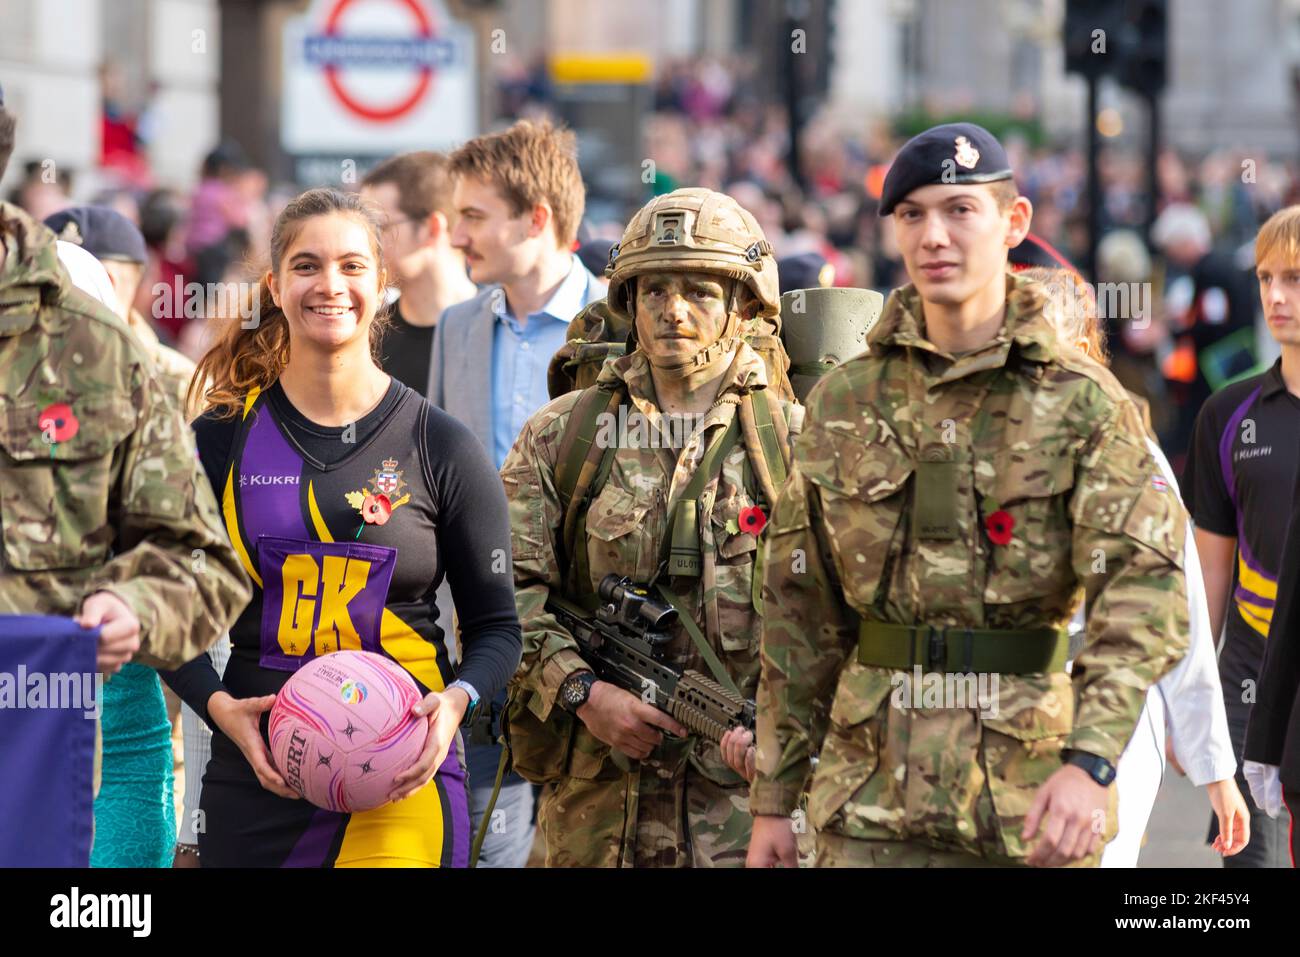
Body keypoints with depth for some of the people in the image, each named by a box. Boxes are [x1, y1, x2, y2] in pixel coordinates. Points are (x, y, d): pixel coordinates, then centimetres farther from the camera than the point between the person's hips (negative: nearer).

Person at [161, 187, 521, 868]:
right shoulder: (223, 438, 5)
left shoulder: (440, 447, 2)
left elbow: (496, 625, 8)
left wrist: (455, 702, -12)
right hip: (255, 776, 2)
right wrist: (218, 705, -8)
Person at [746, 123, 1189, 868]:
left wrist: (1088, 763, -30)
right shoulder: (843, 403, 8)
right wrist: (774, 798, 9)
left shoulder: (1083, 403, -3)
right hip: (872, 798, 2)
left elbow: (1145, 590, -16)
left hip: (1031, 803, -2)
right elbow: (798, 612, 12)